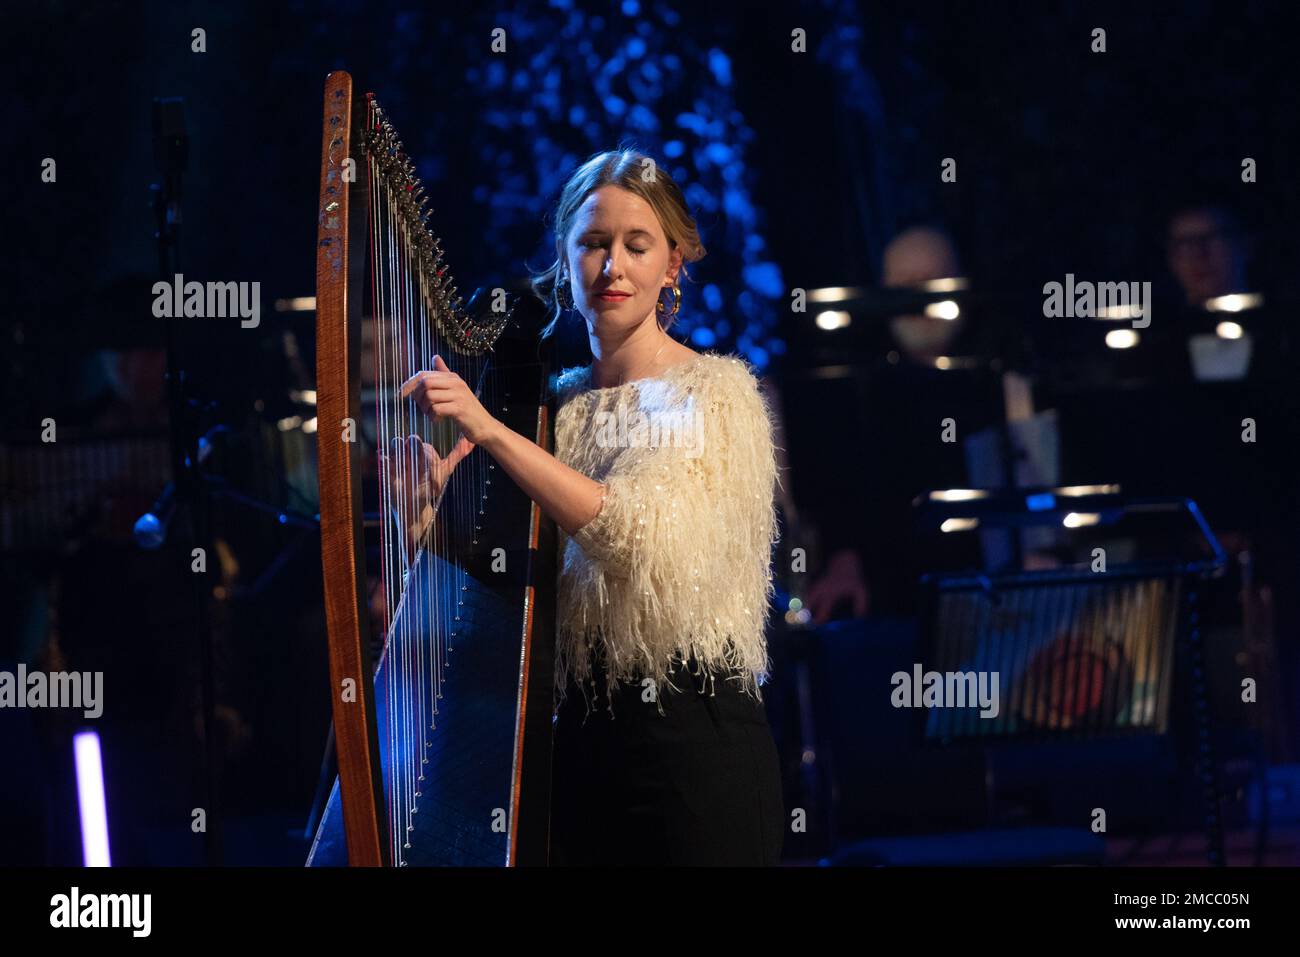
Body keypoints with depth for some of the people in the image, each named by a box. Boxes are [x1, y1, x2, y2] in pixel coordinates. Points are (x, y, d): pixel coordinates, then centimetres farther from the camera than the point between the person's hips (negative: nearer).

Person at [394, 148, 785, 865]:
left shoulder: (715, 393, -5)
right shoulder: (557, 400, 11)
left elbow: (641, 532, -22)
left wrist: (488, 430, -25)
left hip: (690, 736, -5)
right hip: (578, 731, 5)